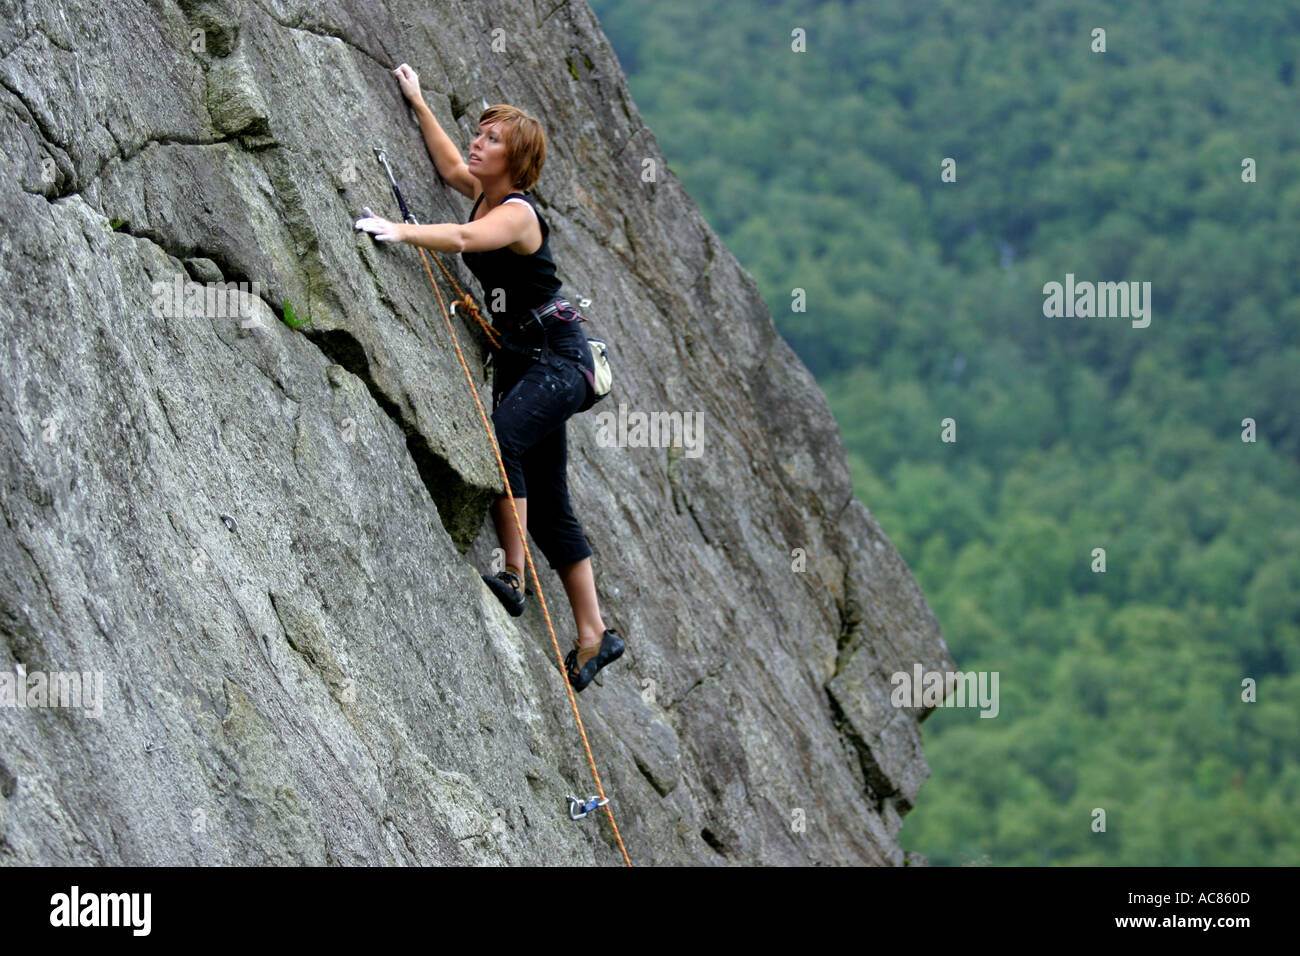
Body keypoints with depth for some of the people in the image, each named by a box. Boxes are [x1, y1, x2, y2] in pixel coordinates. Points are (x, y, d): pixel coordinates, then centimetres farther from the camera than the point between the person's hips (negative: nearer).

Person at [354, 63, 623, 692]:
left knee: (501, 436, -34)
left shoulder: (517, 212, -18)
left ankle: (512, 577, -33)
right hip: (520, 358, 10)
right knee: (545, 502, 8)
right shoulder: (485, 193, 8)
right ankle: (593, 635, 12)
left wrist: (402, 232, -49)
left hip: (558, 357, -10)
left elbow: (465, 238, -38)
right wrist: (416, 101, 27)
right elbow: (449, 166, 28)